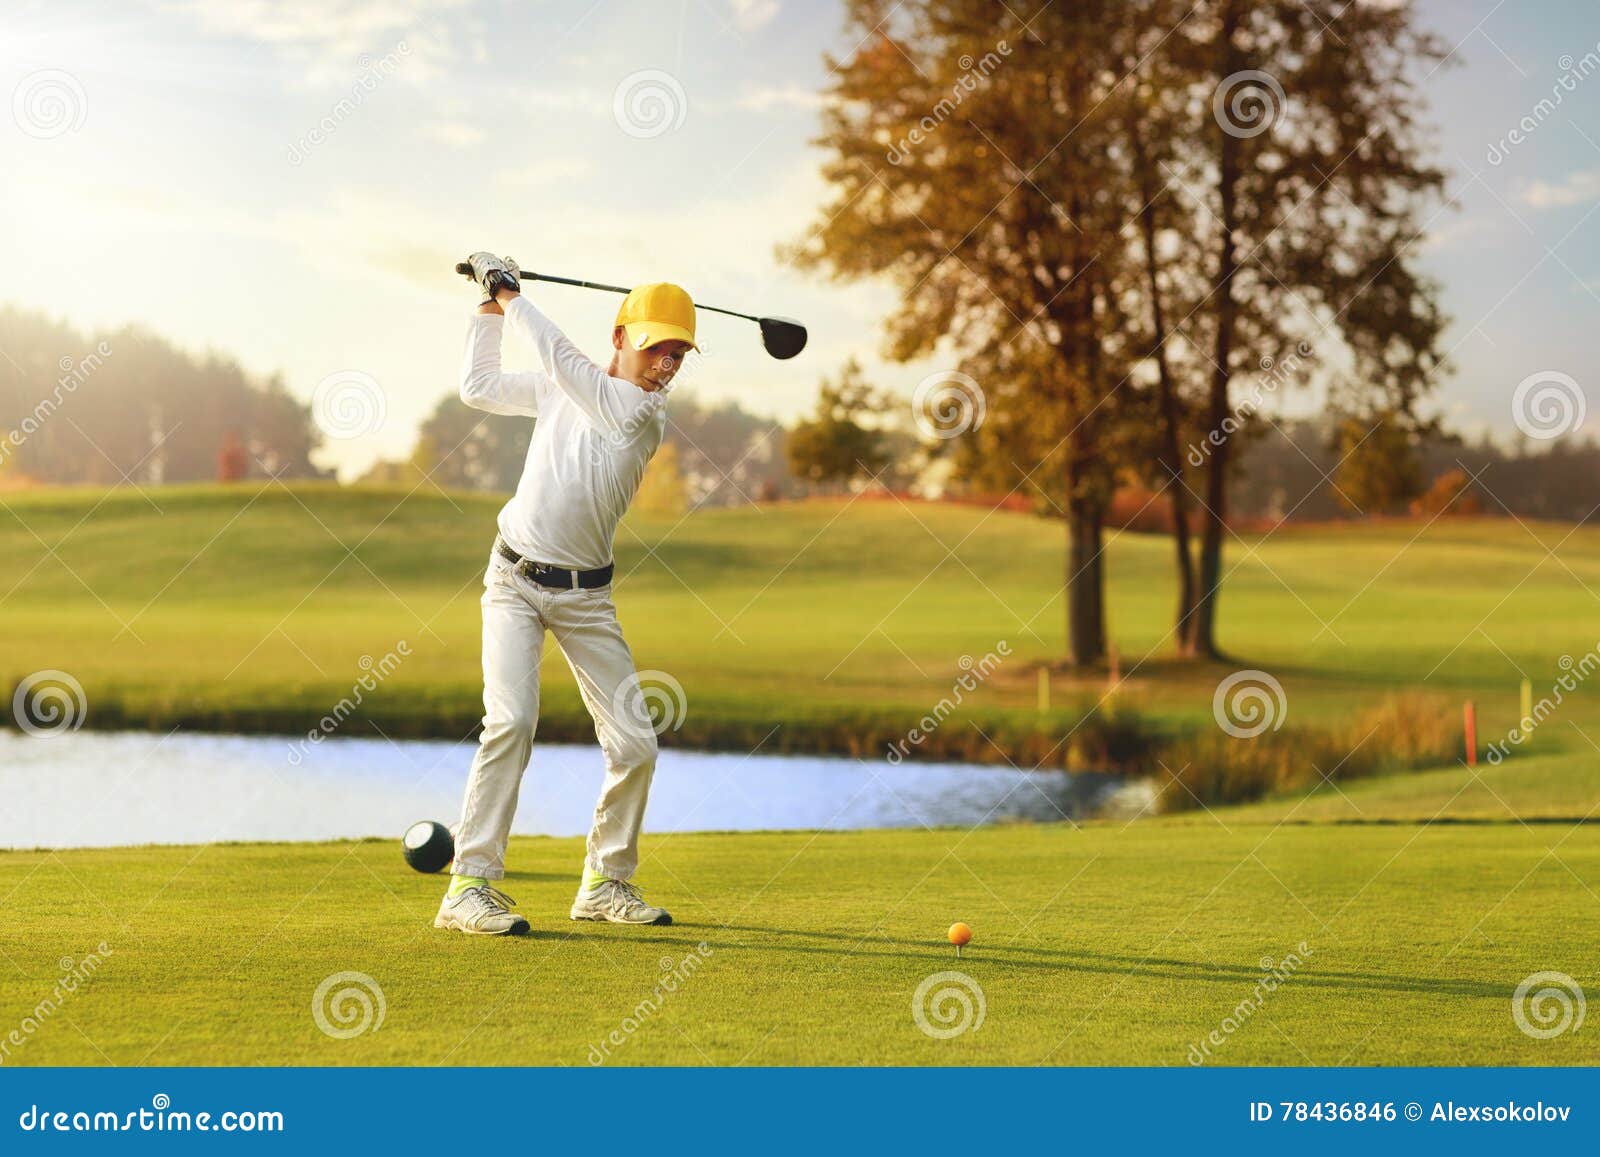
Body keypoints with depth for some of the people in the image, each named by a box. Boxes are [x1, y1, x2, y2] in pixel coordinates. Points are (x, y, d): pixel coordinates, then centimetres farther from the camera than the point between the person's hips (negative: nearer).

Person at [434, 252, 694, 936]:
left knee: (635, 745, -1)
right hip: (515, 580, -1)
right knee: (511, 719, -21)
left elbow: (561, 359, -15)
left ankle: (607, 883, 19)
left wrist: (511, 293, -5)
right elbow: (478, 387, 16)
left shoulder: (647, 411, -7)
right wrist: (491, 306, 12)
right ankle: (469, 886, -20)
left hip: (586, 597, 1)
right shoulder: (560, 391, 4)